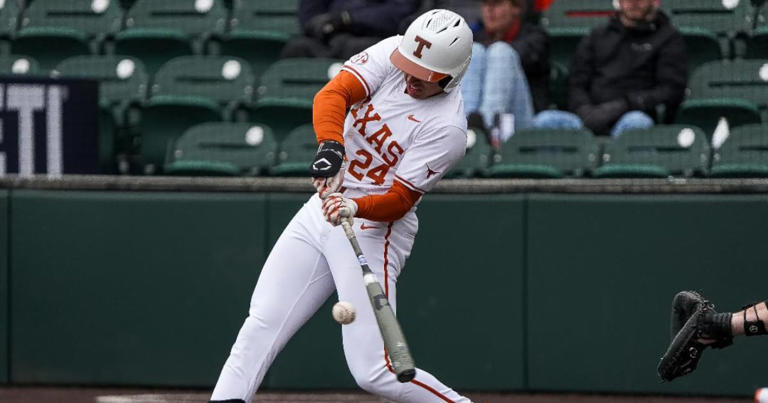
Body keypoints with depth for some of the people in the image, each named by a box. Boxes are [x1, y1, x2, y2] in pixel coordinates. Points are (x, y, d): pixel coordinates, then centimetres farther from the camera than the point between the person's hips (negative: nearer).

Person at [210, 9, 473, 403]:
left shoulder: (447, 127, -19)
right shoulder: (391, 52, -5)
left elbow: (399, 200, -20)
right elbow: (333, 93, -20)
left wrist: (354, 207, -40)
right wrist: (330, 146, -38)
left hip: (373, 230, -6)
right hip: (321, 209, 6)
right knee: (260, 328, -1)